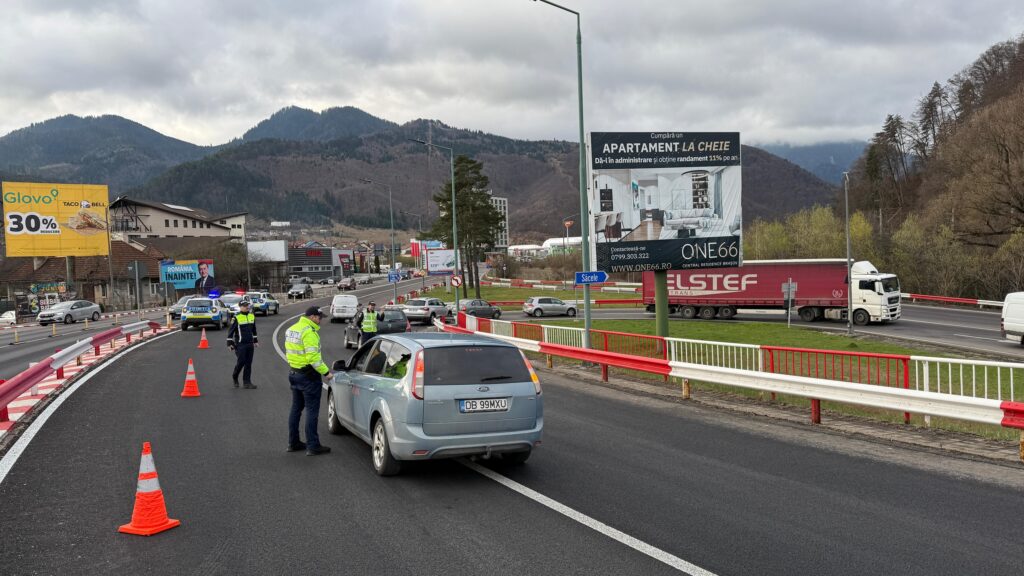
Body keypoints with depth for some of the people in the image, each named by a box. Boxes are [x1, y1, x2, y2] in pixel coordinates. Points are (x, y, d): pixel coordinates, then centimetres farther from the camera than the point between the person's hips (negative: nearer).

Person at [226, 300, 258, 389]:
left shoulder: (252, 316, 11)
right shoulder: (236, 317, -8)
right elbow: (231, 331, -6)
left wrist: (255, 340, 25)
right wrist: (230, 343, -8)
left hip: (250, 344, 6)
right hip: (240, 345, -6)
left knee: (248, 363, 5)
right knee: (241, 362, -6)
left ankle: (247, 382, 10)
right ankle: (234, 377, 20)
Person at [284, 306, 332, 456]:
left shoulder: (291, 329, 11)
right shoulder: (309, 332, -19)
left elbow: (290, 352, 14)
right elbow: (313, 357, -25)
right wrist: (326, 372, -20)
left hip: (294, 373, 9)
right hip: (308, 375, -9)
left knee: (296, 408, 17)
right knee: (312, 410, -3)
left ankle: (293, 443, 24)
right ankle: (313, 446, -1)